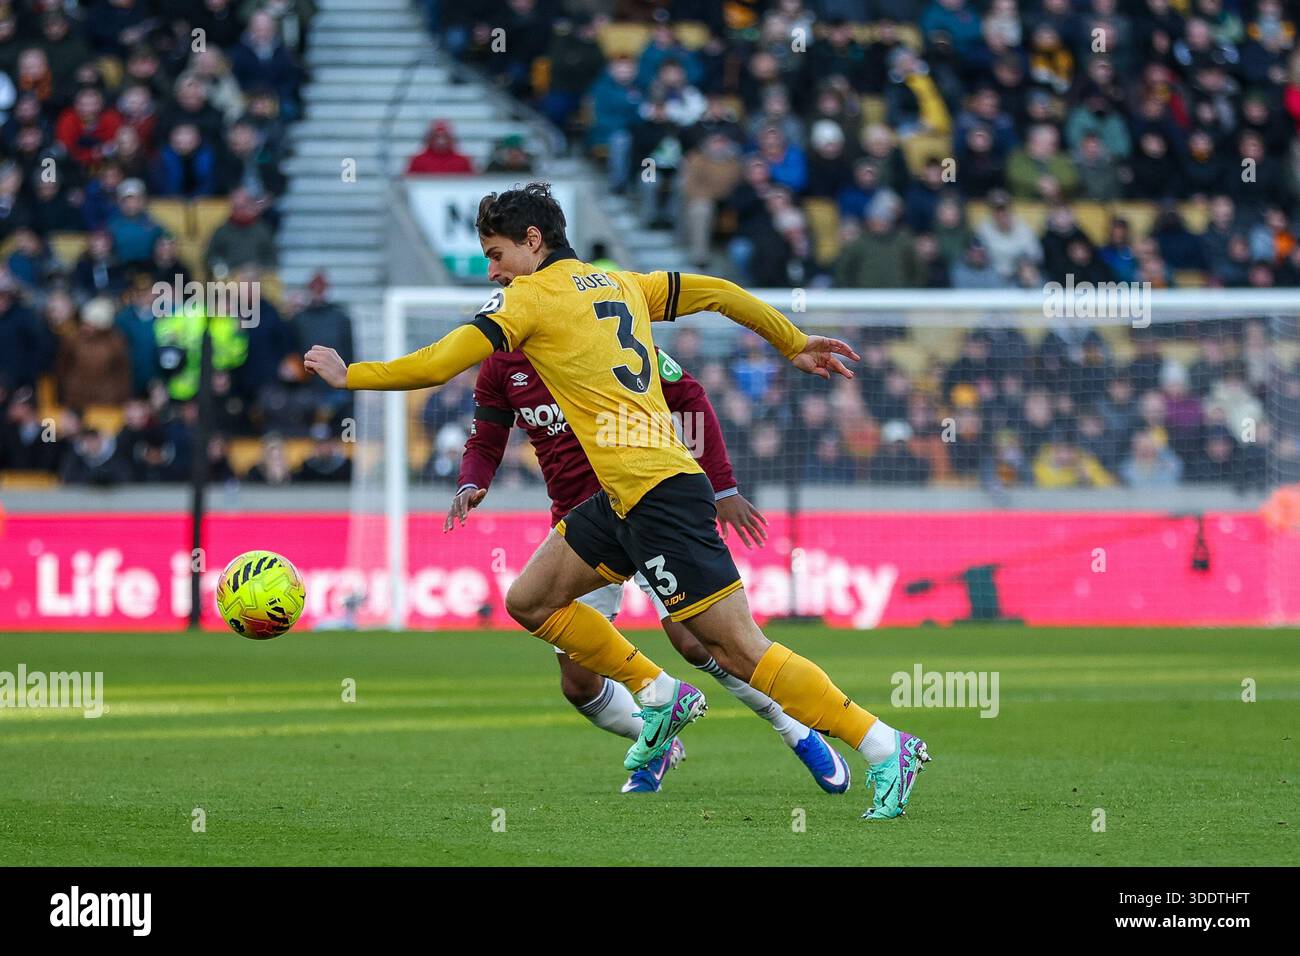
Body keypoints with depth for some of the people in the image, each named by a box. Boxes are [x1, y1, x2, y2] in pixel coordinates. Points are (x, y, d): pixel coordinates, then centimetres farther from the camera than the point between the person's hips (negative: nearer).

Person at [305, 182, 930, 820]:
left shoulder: (530, 296, -4)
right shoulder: (622, 284, 17)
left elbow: (436, 365, -8)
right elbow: (721, 294, 21)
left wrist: (350, 375, 5)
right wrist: (794, 344, 33)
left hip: (659, 494, -9)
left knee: (740, 652, -9)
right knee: (530, 601, 15)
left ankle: (885, 748, -9)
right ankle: (660, 696, 20)